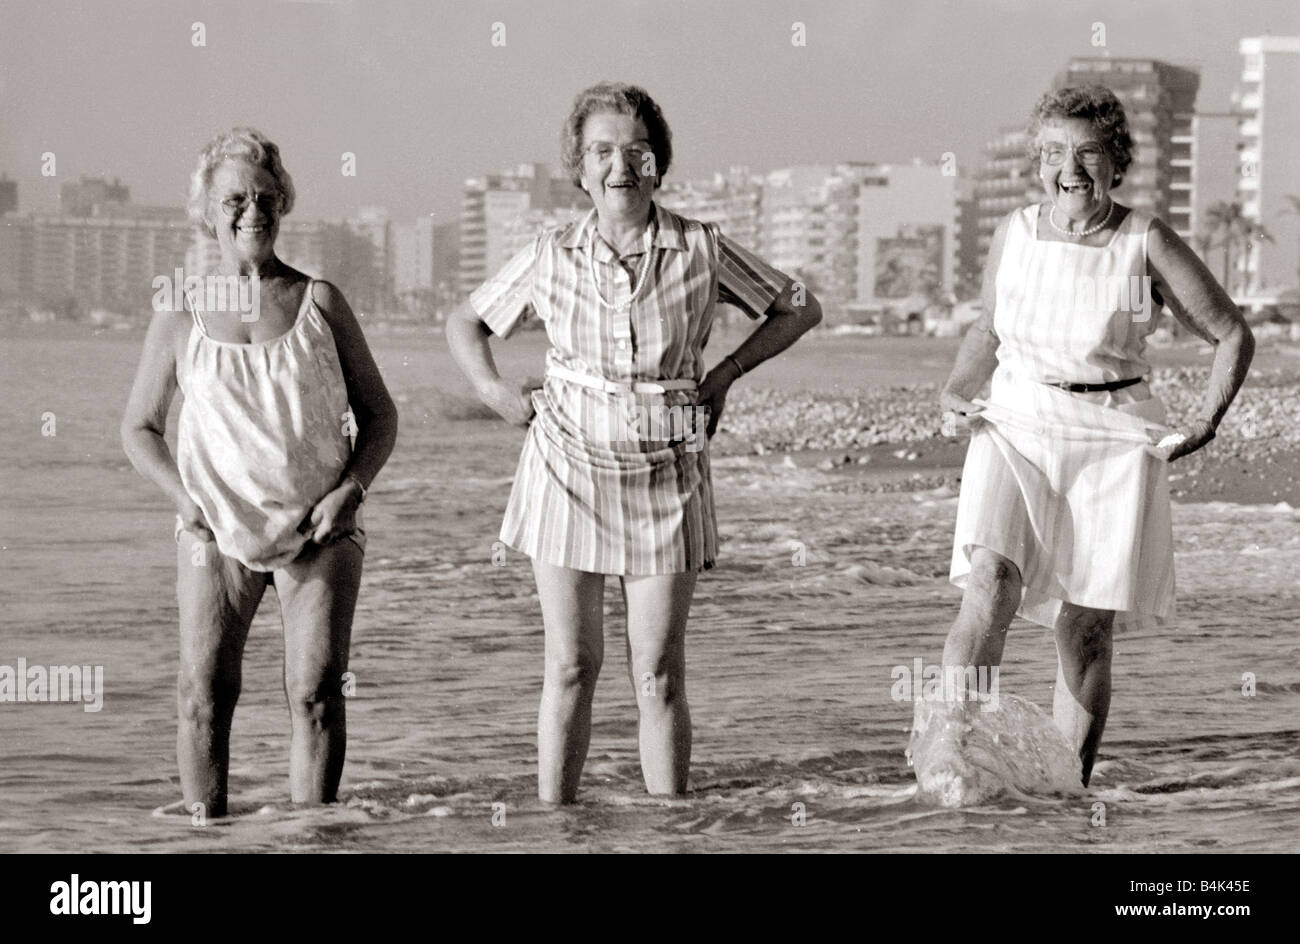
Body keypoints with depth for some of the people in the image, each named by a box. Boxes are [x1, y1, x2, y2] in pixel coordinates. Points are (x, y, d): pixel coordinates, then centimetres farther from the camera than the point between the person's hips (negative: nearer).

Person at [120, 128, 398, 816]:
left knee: (316, 692, -9)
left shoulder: (318, 302, 6)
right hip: (217, 529, 0)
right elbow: (139, 428, 12)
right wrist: (183, 495, -5)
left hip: (317, 530, 0)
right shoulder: (180, 316, 6)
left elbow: (378, 416, 10)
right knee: (204, 695, -6)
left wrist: (349, 489, -7)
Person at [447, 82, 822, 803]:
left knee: (658, 675, 1)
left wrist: (726, 373, 3)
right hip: (569, 467, 1)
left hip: (666, 478, 0)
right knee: (571, 666, 3)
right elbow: (465, 323, 15)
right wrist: (497, 394, 1)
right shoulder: (551, 257, 0)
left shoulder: (702, 251, -3)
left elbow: (799, 308, 10)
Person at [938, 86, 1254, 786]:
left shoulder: (1146, 243, -5)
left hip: (1112, 445, -1)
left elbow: (1232, 334, 4)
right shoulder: (1014, 234, 4)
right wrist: (955, 393, 7)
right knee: (989, 584, -22)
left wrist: (1207, 421, -6)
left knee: (1086, 631, 1)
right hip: (1015, 426, 1)